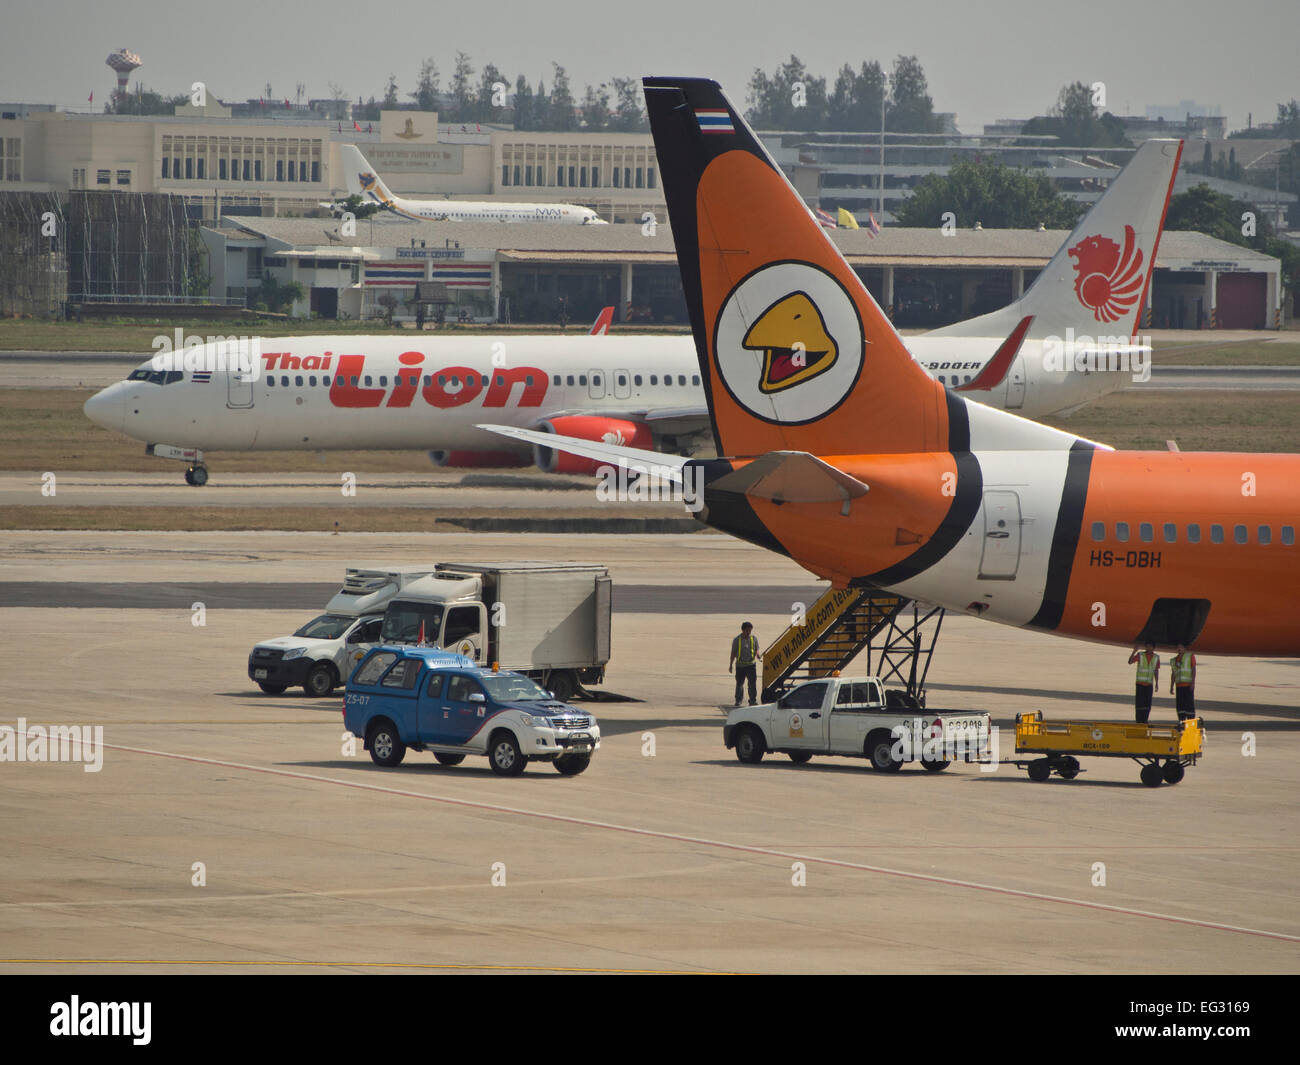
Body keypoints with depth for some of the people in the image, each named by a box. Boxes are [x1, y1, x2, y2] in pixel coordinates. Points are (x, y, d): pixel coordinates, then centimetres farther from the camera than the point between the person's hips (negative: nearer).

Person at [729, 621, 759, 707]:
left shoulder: (754, 638, 4)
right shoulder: (737, 640, -1)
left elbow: (756, 650, 12)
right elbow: (733, 653, 4)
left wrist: (758, 656, -11)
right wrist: (731, 664, 4)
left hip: (751, 664, 1)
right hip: (740, 664, -1)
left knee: (753, 683, -8)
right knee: (739, 683, 8)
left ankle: (753, 700, -2)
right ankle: (738, 701, 22)